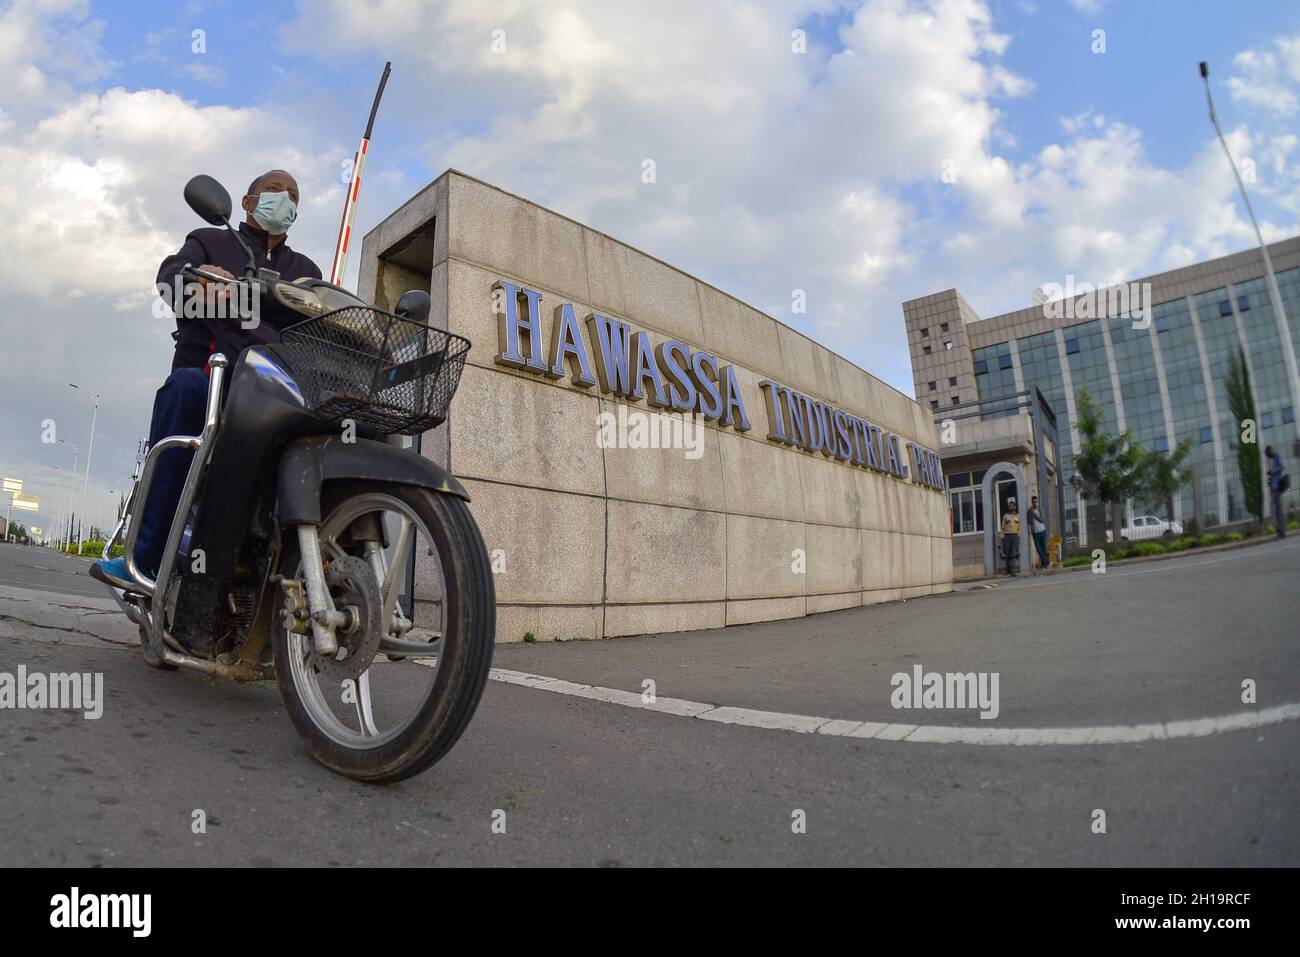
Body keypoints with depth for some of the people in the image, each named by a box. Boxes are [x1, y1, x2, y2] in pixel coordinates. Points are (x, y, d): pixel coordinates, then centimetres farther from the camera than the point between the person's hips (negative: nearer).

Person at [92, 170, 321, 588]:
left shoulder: (305, 271, 30)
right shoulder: (209, 242, 23)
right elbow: (170, 274, 0)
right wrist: (199, 281, -25)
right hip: (208, 375, -2)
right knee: (184, 385, -37)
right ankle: (147, 556, -35)